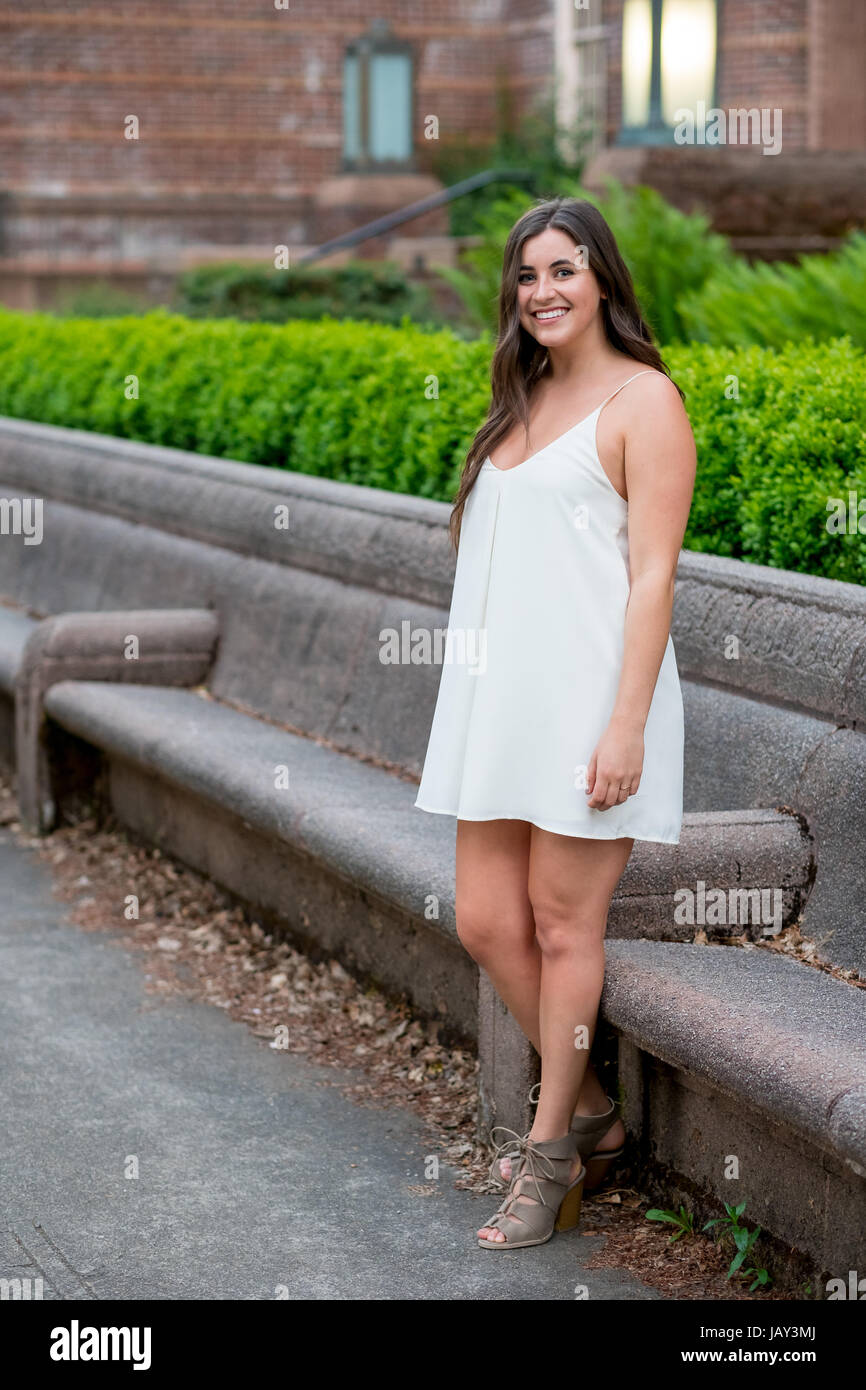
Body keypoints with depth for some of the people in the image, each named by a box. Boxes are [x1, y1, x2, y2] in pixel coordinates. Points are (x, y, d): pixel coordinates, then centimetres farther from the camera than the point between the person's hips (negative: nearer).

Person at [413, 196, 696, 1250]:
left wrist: (626, 725, -17)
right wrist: (468, 699, 16)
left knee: (564, 927, 0)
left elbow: (652, 572, -12)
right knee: (485, 921, 7)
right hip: (498, 694, 8)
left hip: (587, 696, -8)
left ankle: (552, 1149, 15)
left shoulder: (641, 399, -6)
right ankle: (586, 1107, 25)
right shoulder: (521, 404, 16)